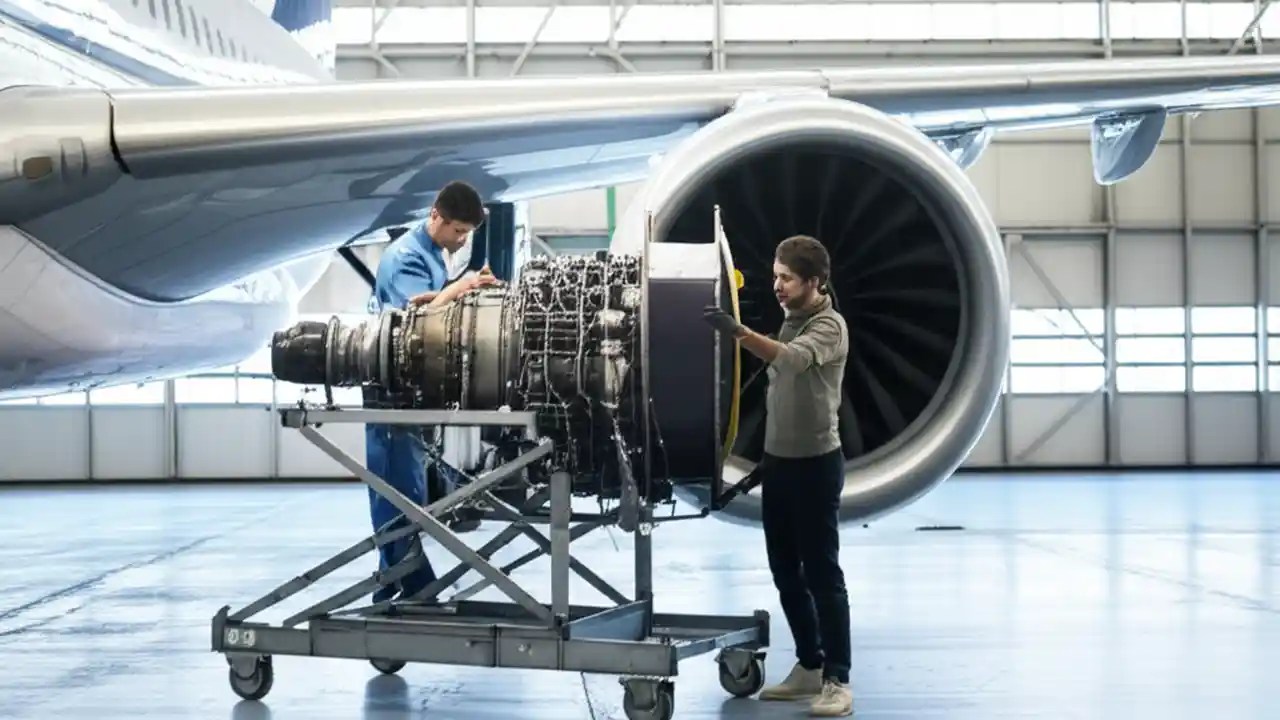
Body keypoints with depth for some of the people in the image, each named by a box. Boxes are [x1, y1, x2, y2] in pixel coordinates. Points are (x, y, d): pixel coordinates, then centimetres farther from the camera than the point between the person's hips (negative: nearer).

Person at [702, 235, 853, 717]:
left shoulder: (829, 326, -13)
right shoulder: (790, 322, 14)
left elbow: (792, 359, -35)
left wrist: (738, 331, -48)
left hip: (815, 463, -8)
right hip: (779, 461, 8)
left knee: (821, 572, -6)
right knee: (785, 572, 11)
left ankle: (837, 680, -3)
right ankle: (809, 667, 21)